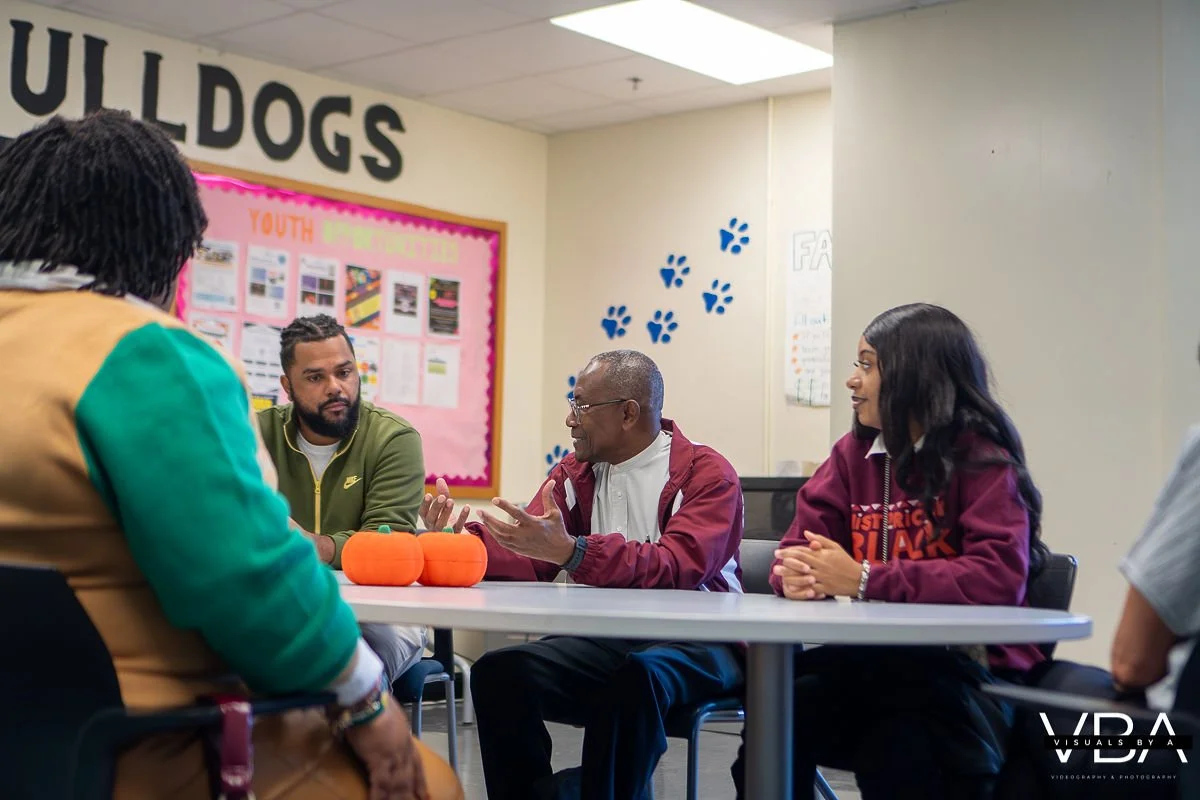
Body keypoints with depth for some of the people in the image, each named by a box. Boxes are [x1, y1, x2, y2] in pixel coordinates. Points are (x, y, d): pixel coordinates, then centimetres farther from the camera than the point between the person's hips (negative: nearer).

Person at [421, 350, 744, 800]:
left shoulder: (707, 474, -8)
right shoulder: (576, 473, 12)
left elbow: (679, 568, -25)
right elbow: (530, 560, 3)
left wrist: (571, 551, -37)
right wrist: (462, 536, -15)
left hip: (695, 643, -5)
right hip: (607, 639, 6)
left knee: (635, 676, -37)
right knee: (500, 672, -18)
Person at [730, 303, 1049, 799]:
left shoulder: (982, 459, -8)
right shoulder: (854, 452, 11)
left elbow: (999, 578, -21)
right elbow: (802, 544, 9)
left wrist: (864, 580, -23)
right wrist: (796, 575, -17)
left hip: (967, 668, -4)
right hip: (873, 661, 5)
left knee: (896, 756, -35)